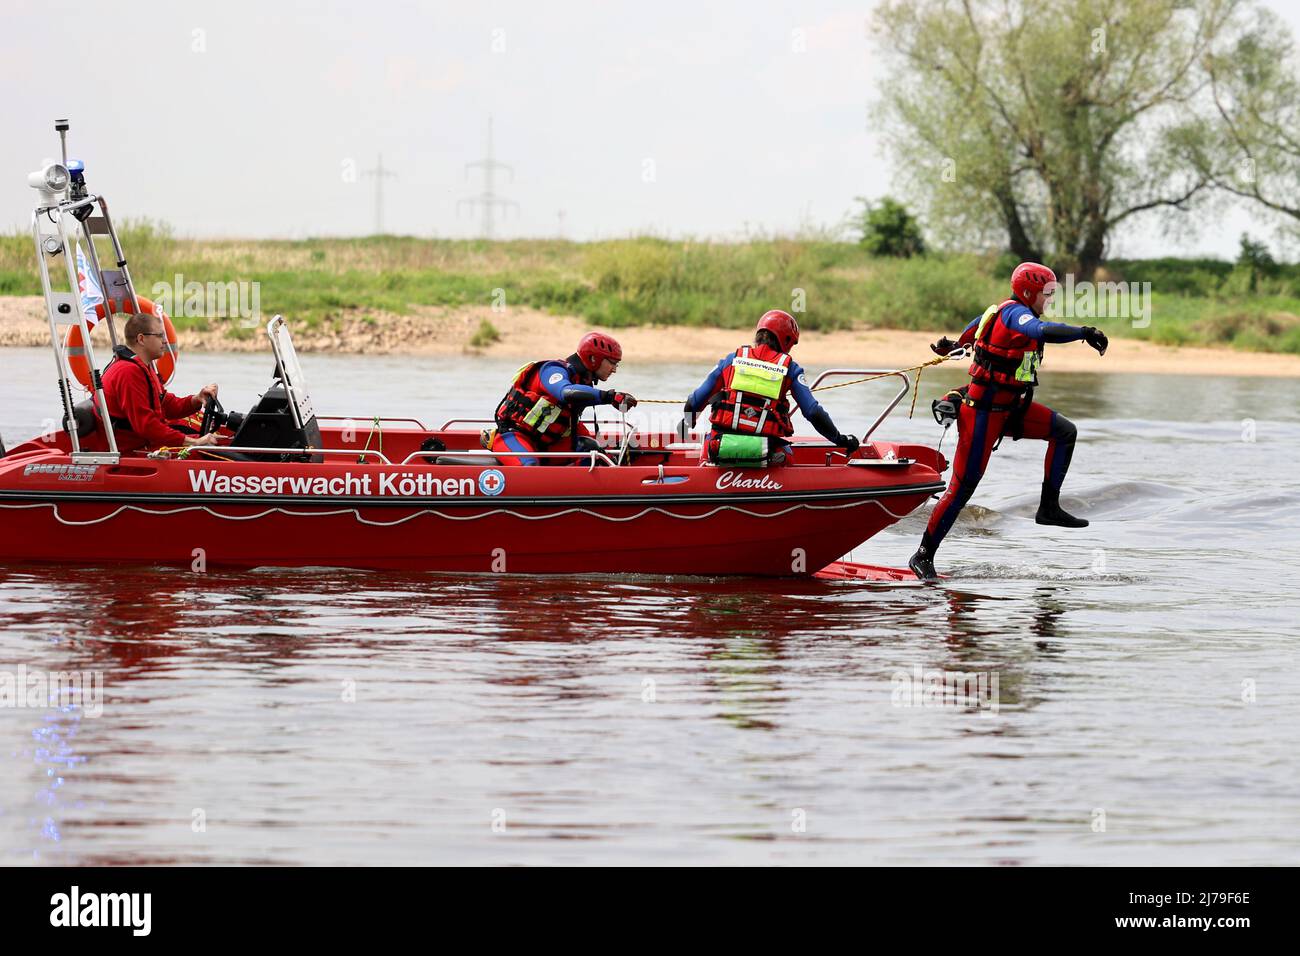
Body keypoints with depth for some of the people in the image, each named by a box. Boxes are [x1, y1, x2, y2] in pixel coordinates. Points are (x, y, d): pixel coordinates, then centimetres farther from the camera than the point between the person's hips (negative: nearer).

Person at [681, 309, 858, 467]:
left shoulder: (732, 359, 11)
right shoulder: (789, 368, 6)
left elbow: (695, 401, 15)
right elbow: (814, 412, 2)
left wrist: (686, 425, 36)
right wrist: (840, 439, 17)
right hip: (765, 457, -1)